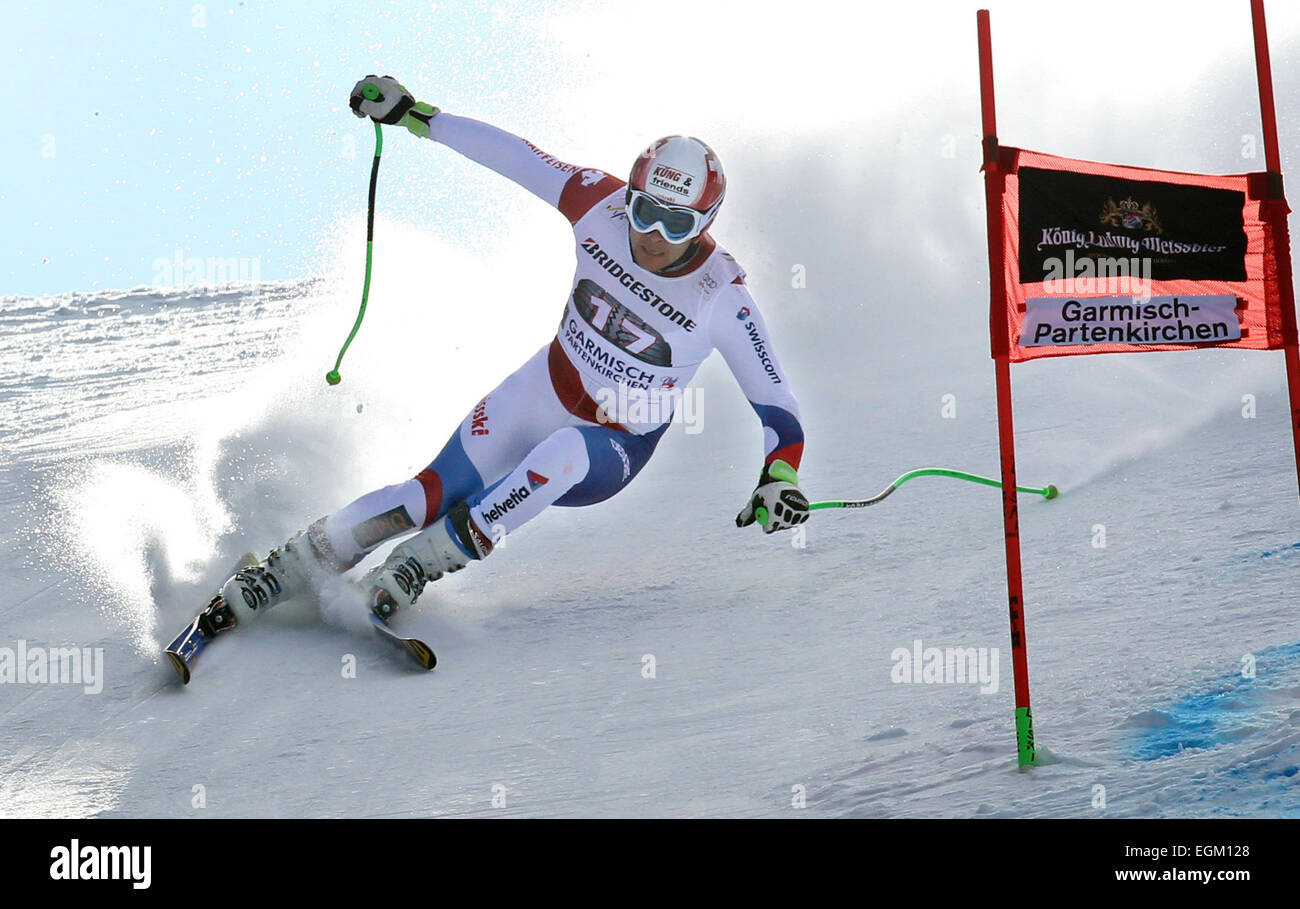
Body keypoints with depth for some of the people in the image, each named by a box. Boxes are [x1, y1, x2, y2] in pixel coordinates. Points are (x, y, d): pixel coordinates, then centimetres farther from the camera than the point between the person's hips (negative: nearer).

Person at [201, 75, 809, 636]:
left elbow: (774, 400, -17)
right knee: (435, 492, -17)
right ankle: (283, 570, -3)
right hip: (541, 394, 2)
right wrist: (410, 113, -6)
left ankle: (409, 571, -25)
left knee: (561, 455, -38)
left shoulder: (721, 297, -20)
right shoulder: (600, 204, -14)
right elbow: (511, 155, -5)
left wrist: (779, 478, -34)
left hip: (612, 451, -2)